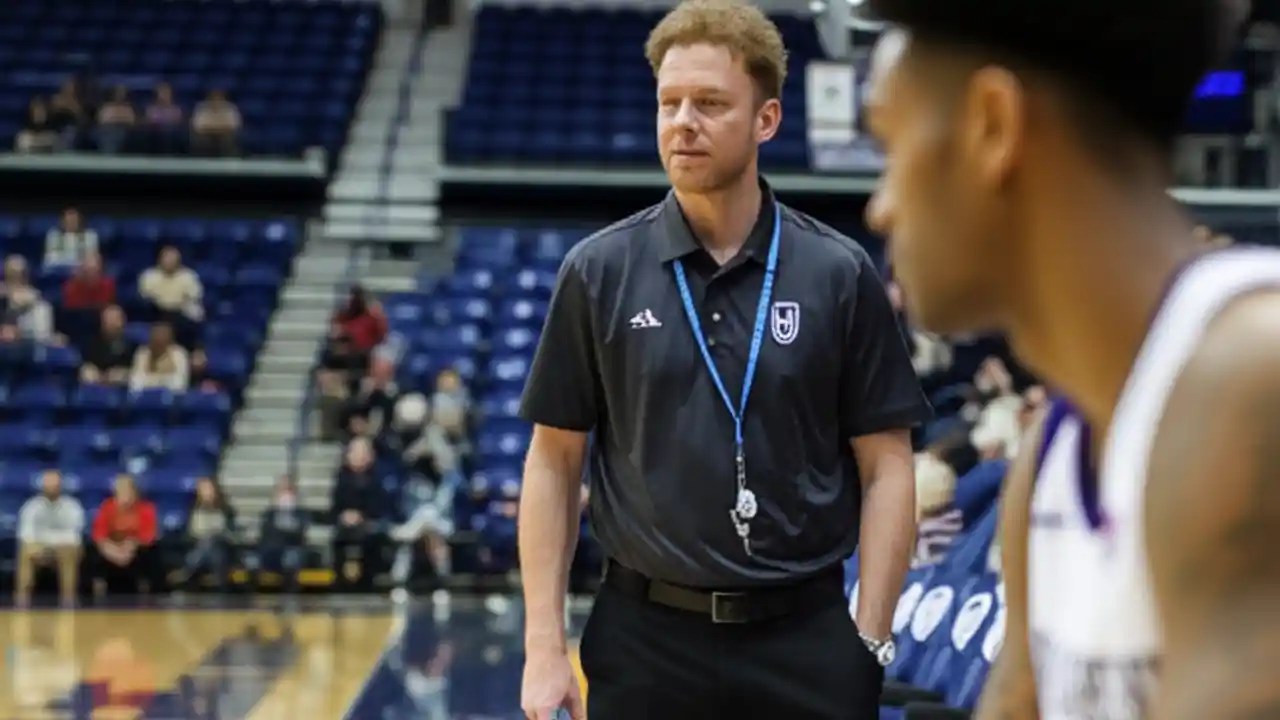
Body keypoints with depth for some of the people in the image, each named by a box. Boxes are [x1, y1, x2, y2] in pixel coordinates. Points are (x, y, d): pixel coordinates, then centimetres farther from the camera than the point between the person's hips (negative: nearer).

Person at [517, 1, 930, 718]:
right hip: (646, 637, 0)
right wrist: (546, 645, -3)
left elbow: (886, 468, 1)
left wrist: (869, 643, -6)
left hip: (803, 639, 0)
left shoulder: (841, 274, 0)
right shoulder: (599, 272, 1)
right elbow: (555, 462, 3)